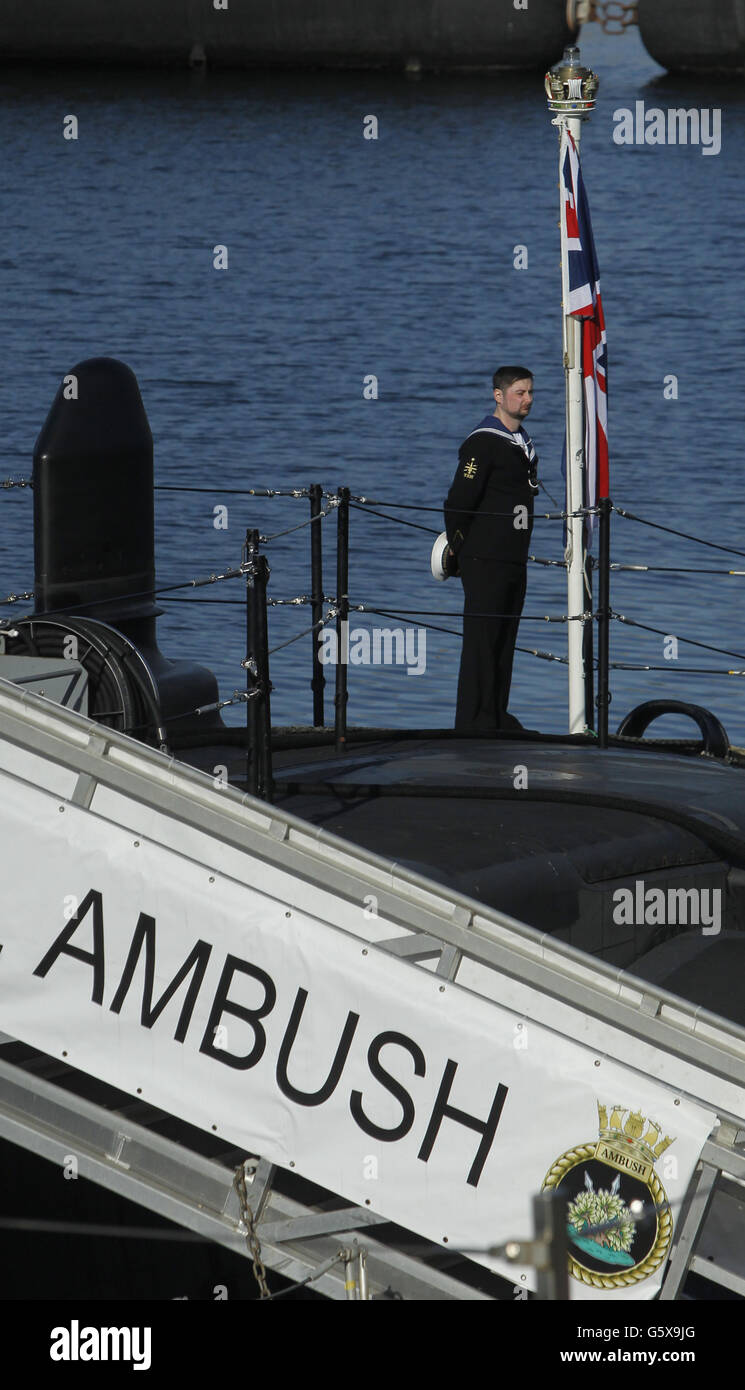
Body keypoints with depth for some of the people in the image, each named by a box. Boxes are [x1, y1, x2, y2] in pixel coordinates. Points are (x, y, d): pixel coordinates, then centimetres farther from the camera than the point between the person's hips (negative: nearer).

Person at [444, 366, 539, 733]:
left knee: (505, 638, 11)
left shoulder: (523, 443, 16)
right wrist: (459, 549, -7)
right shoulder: (482, 442, -13)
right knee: (482, 638, -7)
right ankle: (474, 719, -5)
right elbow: (458, 501, -16)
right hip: (485, 561, -9)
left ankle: (497, 714, 17)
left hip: (515, 561, 9)